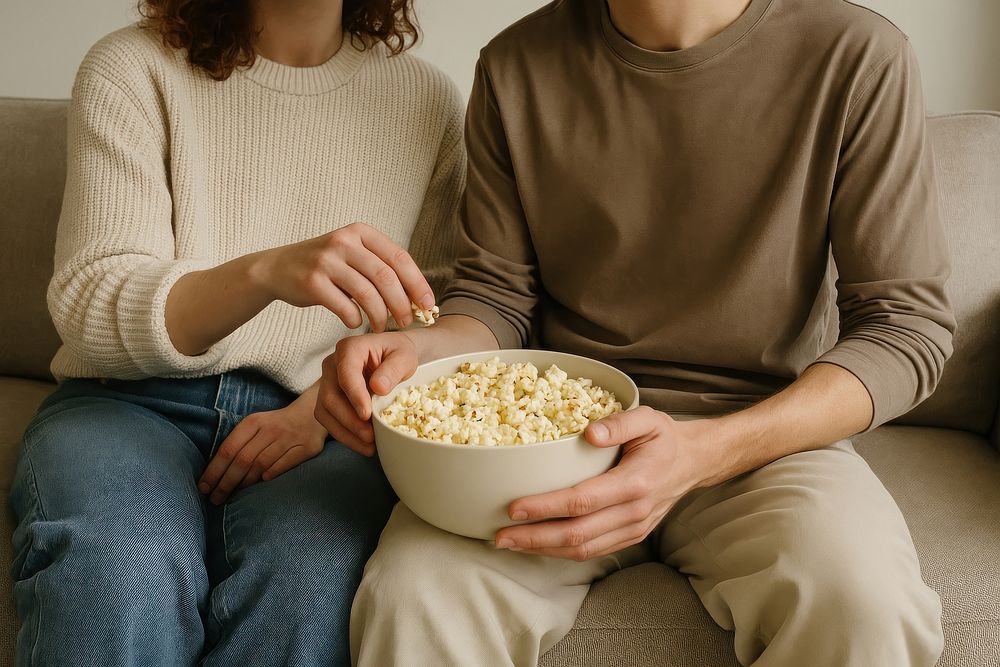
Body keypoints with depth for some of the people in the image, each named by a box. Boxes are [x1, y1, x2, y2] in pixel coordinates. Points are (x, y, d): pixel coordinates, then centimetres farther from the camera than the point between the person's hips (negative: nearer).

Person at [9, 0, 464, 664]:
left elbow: (435, 318, 7)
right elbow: (86, 304, -9)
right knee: (117, 572, -35)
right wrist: (269, 272, -28)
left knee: (304, 578, -33)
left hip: (323, 420, 2)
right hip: (128, 402, -1)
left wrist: (321, 408, -12)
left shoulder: (429, 100, 7)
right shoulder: (132, 69, 1)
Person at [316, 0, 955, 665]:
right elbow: (497, 293, 9)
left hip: (767, 428, -1)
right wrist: (422, 349, -17)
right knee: (415, 592, -28)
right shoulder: (516, 66, 2)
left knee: (865, 607, -33)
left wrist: (705, 453, -25)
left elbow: (909, 320, -8)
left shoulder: (857, 56, -7)